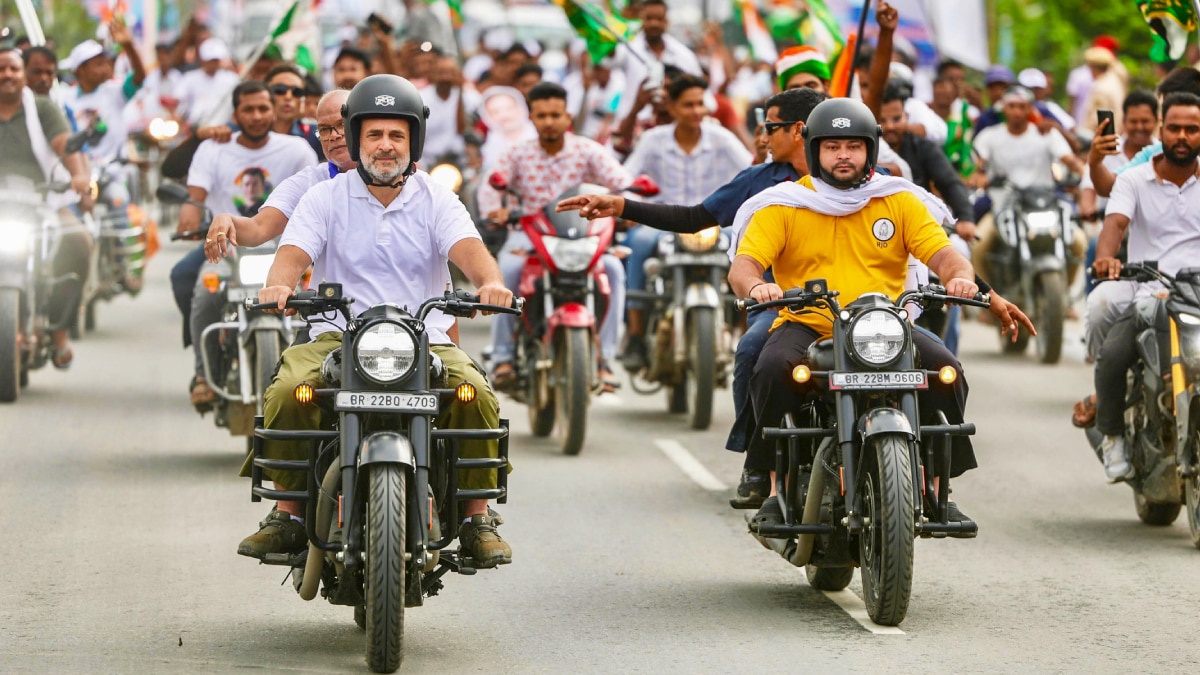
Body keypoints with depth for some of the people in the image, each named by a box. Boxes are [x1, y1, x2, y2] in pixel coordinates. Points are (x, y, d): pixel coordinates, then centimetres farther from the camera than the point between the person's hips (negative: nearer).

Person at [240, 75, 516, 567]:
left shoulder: (436, 200, 9)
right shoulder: (326, 198, 9)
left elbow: (468, 249, -9)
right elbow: (293, 253, -5)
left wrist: (491, 281, -33)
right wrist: (279, 285, -31)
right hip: (338, 337, 0)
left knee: (475, 395, -29)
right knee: (288, 393, -30)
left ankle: (478, 518, -16)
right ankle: (287, 513, -15)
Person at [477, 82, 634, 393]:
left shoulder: (588, 151, 4)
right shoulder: (519, 154, 8)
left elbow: (620, 180, -10)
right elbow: (490, 185, -6)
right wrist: (494, 209, -30)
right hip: (529, 235, 0)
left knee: (613, 268, -29)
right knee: (507, 268, -32)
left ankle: (604, 357, -25)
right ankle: (503, 356, -23)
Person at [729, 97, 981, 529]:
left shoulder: (900, 201, 13)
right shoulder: (783, 206, 7)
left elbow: (941, 252, 3)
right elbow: (743, 265, -4)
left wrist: (959, 275, -23)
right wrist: (755, 285, -29)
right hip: (805, 326, -2)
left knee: (946, 370, -24)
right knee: (773, 369, -34)